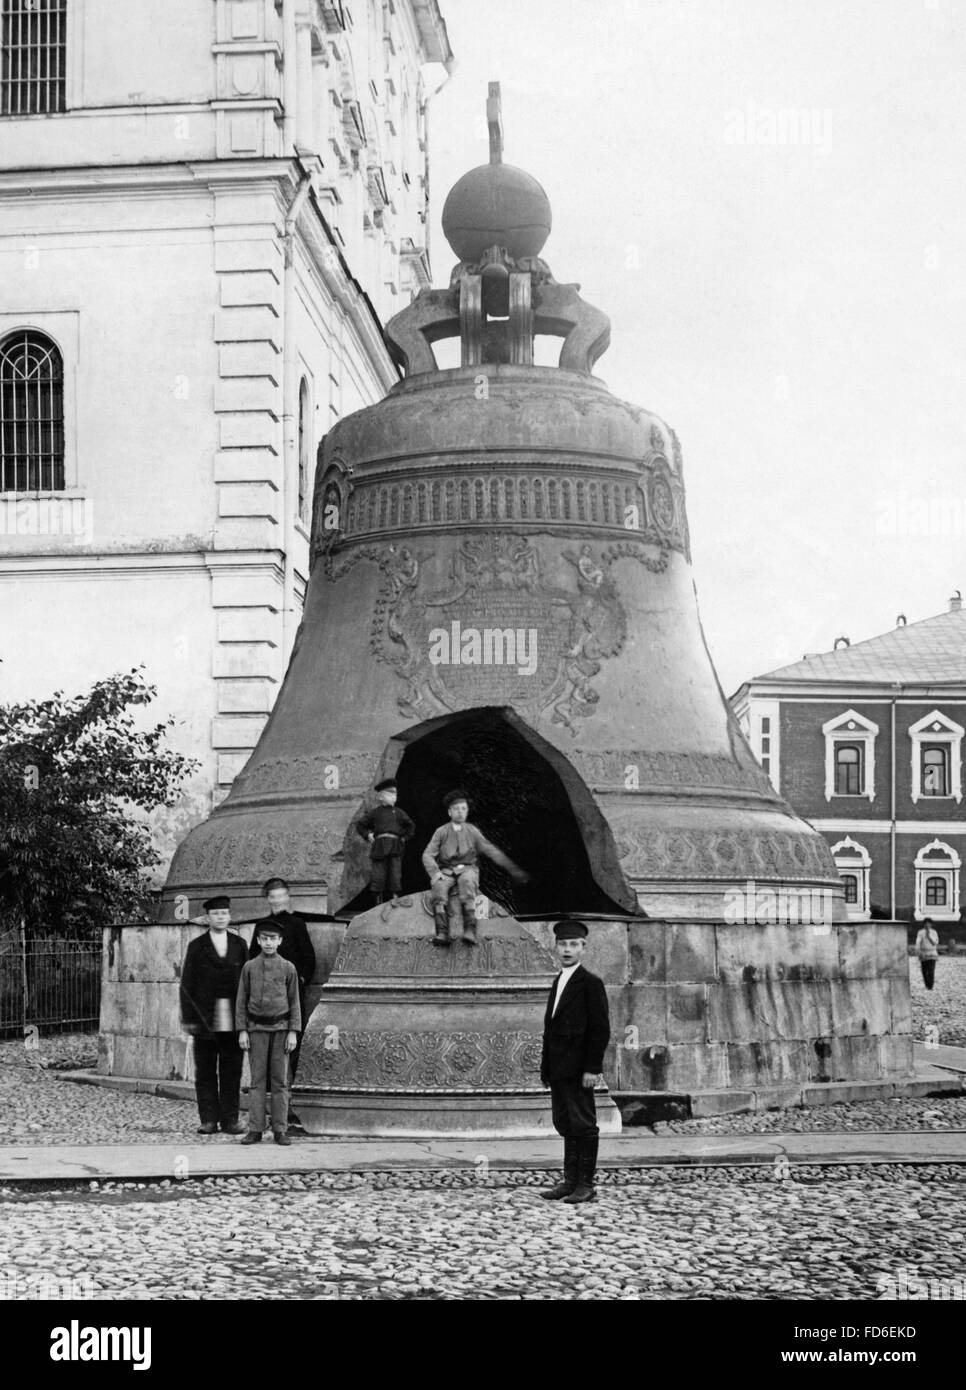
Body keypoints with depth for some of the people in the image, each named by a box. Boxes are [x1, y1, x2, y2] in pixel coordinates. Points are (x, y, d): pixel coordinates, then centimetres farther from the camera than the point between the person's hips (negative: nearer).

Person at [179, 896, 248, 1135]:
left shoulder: (239, 945, 10)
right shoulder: (196, 946, 5)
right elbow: (187, 984, 3)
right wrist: (188, 1017, -4)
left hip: (233, 1019, 1)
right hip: (205, 1018, -1)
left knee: (232, 1070, 2)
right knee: (205, 1071, 2)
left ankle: (230, 1119, 7)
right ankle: (209, 1120, 8)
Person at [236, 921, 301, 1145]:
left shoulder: (288, 968, 5)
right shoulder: (249, 967, 6)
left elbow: (294, 1002, 6)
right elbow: (241, 1001, 7)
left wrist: (293, 1032, -2)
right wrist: (242, 1030, 0)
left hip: (280, 1028, 0)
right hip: (257, 1028, 0)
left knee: (280, 1081, 1)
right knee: (257, 1080, 1)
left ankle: (280, 1129, 4)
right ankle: (255, 1129, 3)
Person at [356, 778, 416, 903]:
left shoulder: (398, 812, 13)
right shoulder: (375, 812, 9)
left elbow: (411, 827, 23)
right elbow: (360, 826, 17)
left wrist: (404, 838, 10)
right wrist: (368, 836, 4)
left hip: (395, 847, 1)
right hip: (379, 846, -1)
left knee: (395, 877, -4)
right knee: (378, 876, -2)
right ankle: (379, 901, 5)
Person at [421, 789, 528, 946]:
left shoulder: (472, 832, 14)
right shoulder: (441, 832, 12)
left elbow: (492, 851, 13)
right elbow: (428, 855, 4)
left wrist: (513, 870, 8)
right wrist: (435, 872, -16)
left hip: (468, 869, 0)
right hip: (446, 872, 0)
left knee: (467, 881, -37)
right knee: (439, 886, -35)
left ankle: (470, 931, -48)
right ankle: (442, 933, -44)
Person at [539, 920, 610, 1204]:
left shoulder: (591, 983, -7)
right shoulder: (558, 983, 17)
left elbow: (601, 1029, -12)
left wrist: (592, 1068, -17)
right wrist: (546, 1065, 14)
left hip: (578, 1069, -8)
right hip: (558, 1069, 8)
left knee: (583, 1125, -3)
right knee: (565, 1125, 10)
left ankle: (586, 1184, 0)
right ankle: (570, 1180, 15)